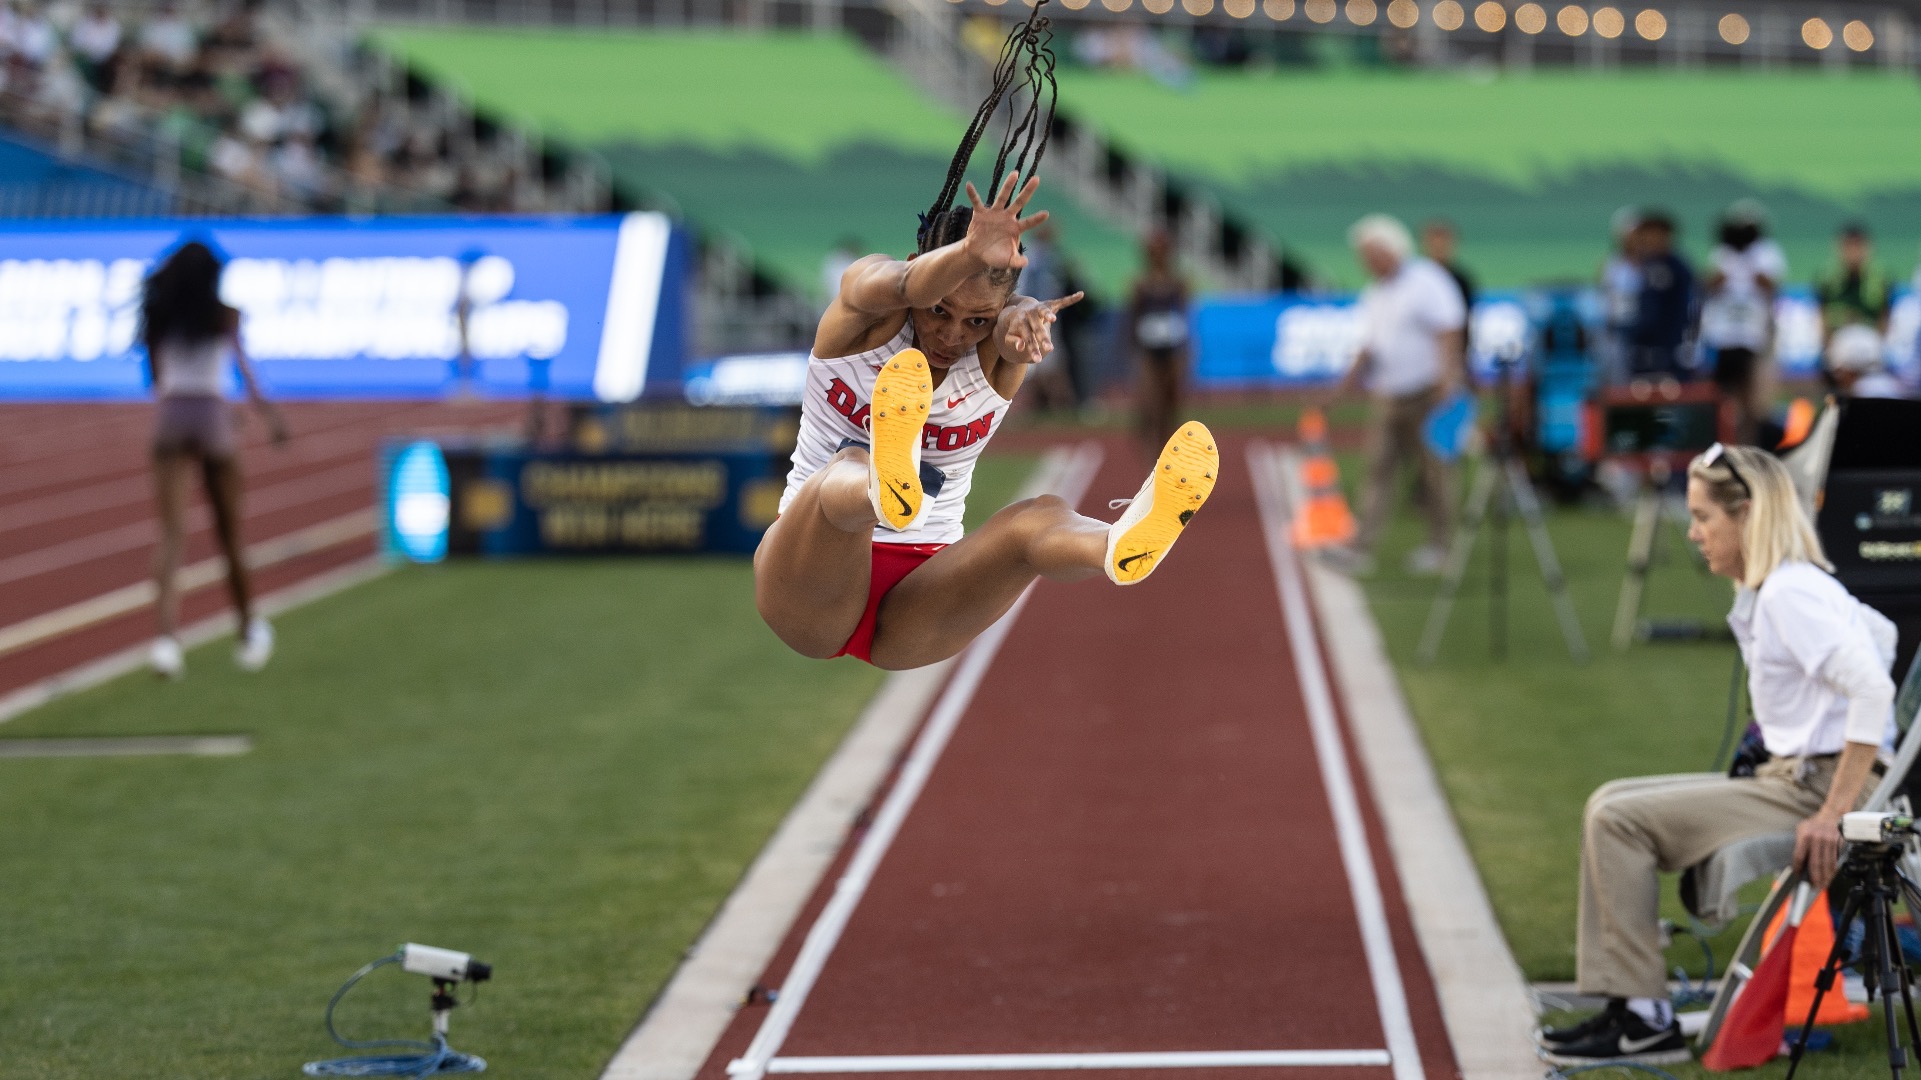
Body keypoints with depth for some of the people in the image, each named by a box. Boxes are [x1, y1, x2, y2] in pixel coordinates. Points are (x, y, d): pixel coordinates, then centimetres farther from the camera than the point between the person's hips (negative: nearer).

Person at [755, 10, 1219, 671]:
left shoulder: (998, 348, 1)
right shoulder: (867, 310, -4)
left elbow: (1013, 320, -26)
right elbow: (901, 285, -30)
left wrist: (1022, 320, -52)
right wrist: (969, 256, -53)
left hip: (912, 618, 2)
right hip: (807, 601, -2)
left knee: (1042, 518, -30)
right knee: (846, 472, -38)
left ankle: (1123, 547, -66)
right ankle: (884, 486, -77)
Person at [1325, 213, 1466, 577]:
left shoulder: (1427, 283, -8)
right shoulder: (1374, 294, 16)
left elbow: (1448, 336, -14)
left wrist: (1447, 384, -23)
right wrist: (1349, 383, 14)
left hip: (1427, 394, -7)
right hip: (1386, 397, 7)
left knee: (1434, 470, 1)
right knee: (1377, 467, -4)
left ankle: (1436, 546, 11)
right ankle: (1363, 549, -11)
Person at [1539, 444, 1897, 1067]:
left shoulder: (1789, 592, -17)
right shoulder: (1772, 589, 14)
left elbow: (1873, 689, -28)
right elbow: (1879, 634, 29)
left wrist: (1834, 812, -28)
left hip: (1815, 787, -10)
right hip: (1788, 778, 10)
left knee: (1619, 821, -13)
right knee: (1610, 803, 10)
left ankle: (1647, 1023, -9)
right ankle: (1623, 1005, 6)